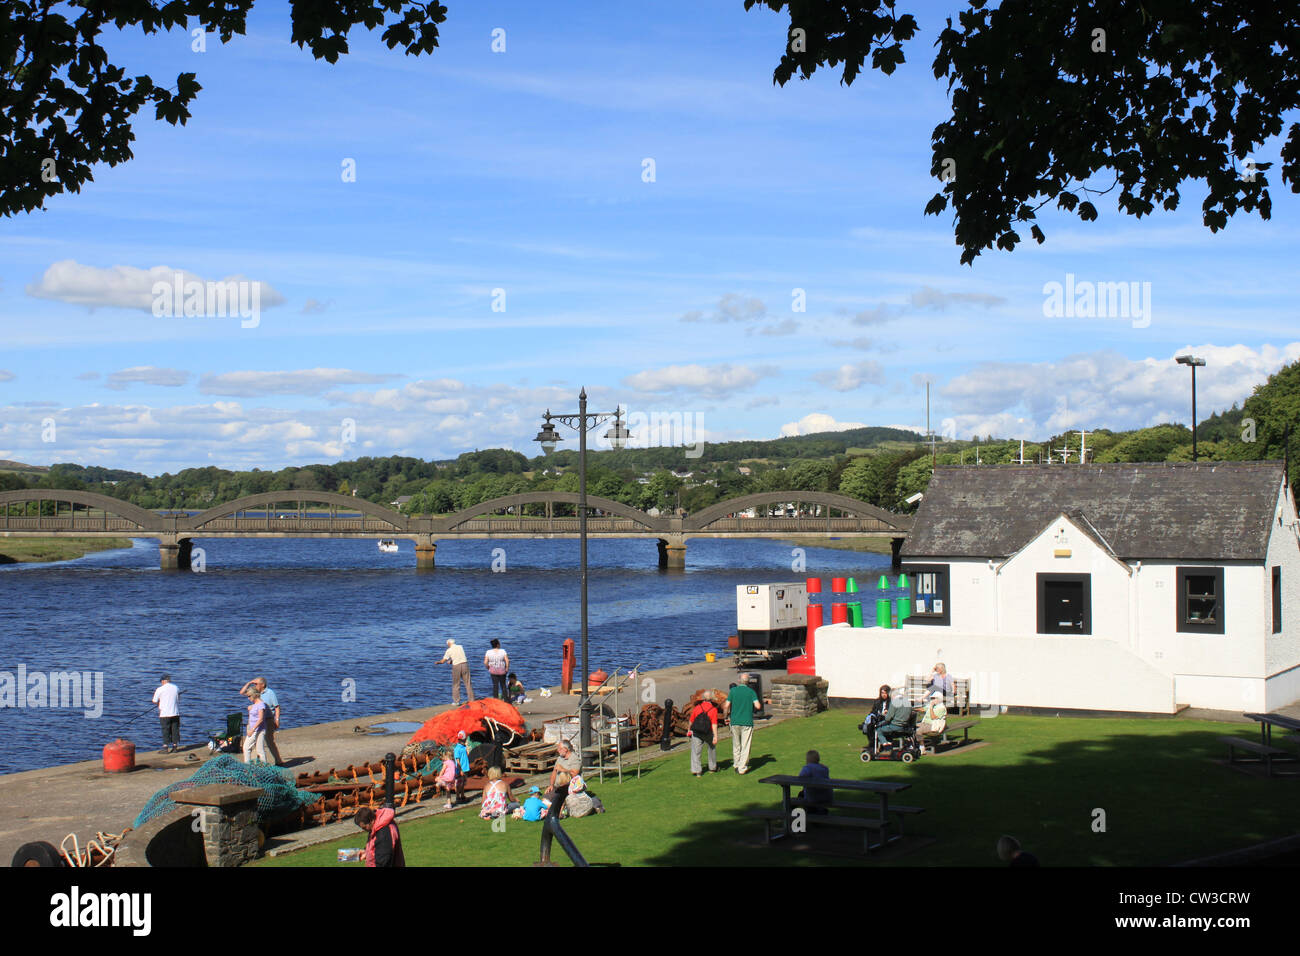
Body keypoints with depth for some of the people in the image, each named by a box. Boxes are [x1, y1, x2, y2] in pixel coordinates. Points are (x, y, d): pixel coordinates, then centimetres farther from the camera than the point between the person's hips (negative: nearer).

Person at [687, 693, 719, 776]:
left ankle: (696, 770, -8)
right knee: (712, 748, 22)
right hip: (708, 734, 0)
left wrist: (689, 730, 25)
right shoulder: (713, 709, -7)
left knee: (695, 751, 3)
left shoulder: (697, 708, -1)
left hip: (696, 732, 0)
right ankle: (712, 768, 32)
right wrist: (715, 736, -16)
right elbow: (714, 724, -15)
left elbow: (691, 721, 9)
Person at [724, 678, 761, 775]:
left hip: (735, 721, 2)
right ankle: (742, 768, 2)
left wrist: (727, 716, 12)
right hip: (747, 722, -2)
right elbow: (758, 706, -13)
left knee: (736, 745, 15)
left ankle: (736, 765, 22)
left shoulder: (733, 690, -1)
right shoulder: (751, 691, -4)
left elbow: (727, 706, -5)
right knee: (745, 746, 4)